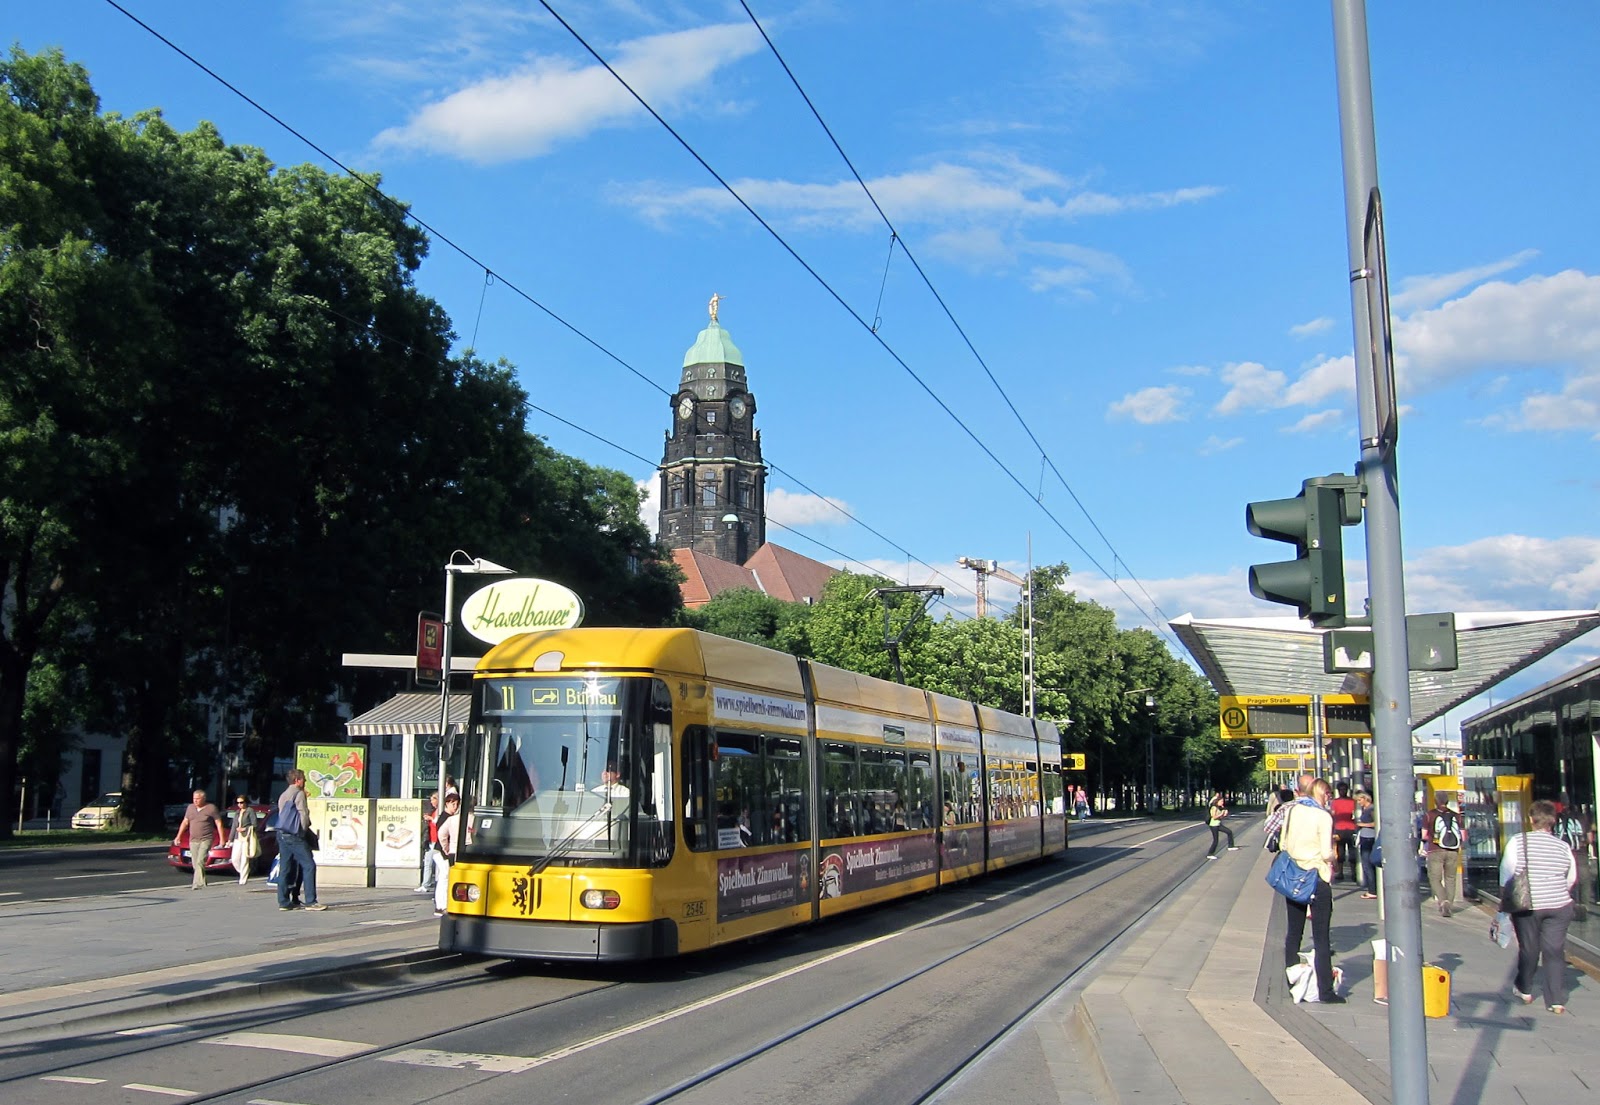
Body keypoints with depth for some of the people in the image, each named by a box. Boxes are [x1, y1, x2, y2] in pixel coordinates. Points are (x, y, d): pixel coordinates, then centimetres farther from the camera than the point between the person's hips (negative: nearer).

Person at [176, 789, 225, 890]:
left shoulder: (211, 808, -5)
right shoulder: (190, 808, 10)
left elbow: (219, 824, -3)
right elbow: (185, 822, 17)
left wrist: (222, 839, -6)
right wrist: (178, 836, 13)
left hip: (206, 840, -5)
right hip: (193, 840, 5)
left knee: (200, 862, -16)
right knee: (195, 864, 6)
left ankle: (197, 884, -18)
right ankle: (202, 883, 19)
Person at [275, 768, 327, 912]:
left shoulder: (283, 796, 22)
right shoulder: (299, 794, -6)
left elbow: (281, 814, 20)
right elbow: (303, 814, -12)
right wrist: (304, 830, 1)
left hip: (282, 835, 9)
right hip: (294, 835, -9)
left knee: (286, 868, 9)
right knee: (309, 865, -9)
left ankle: (284, 902, 7)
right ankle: (310, 901, -14)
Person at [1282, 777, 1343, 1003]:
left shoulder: (1291, 811, 4)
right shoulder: (1323, 816, -13)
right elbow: (1327, 853, -15)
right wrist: (1333, 856, 5)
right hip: (1317, 878, -6)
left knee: (1293, 933, 15)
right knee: (1321, 938, -1)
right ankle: (1325, 991, -1)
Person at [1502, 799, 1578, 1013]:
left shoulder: (1517, 841, -7)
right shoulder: (1563, 846, 0)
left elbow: (1507, 873, -5)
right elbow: (1571, 878, 10)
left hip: (1527, 906, -1)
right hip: (1559, 906, 1)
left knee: (1528, 949, 13)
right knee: (1555, 951, 5)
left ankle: (1524, 990, 30)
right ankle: (1557, 1000, 2)